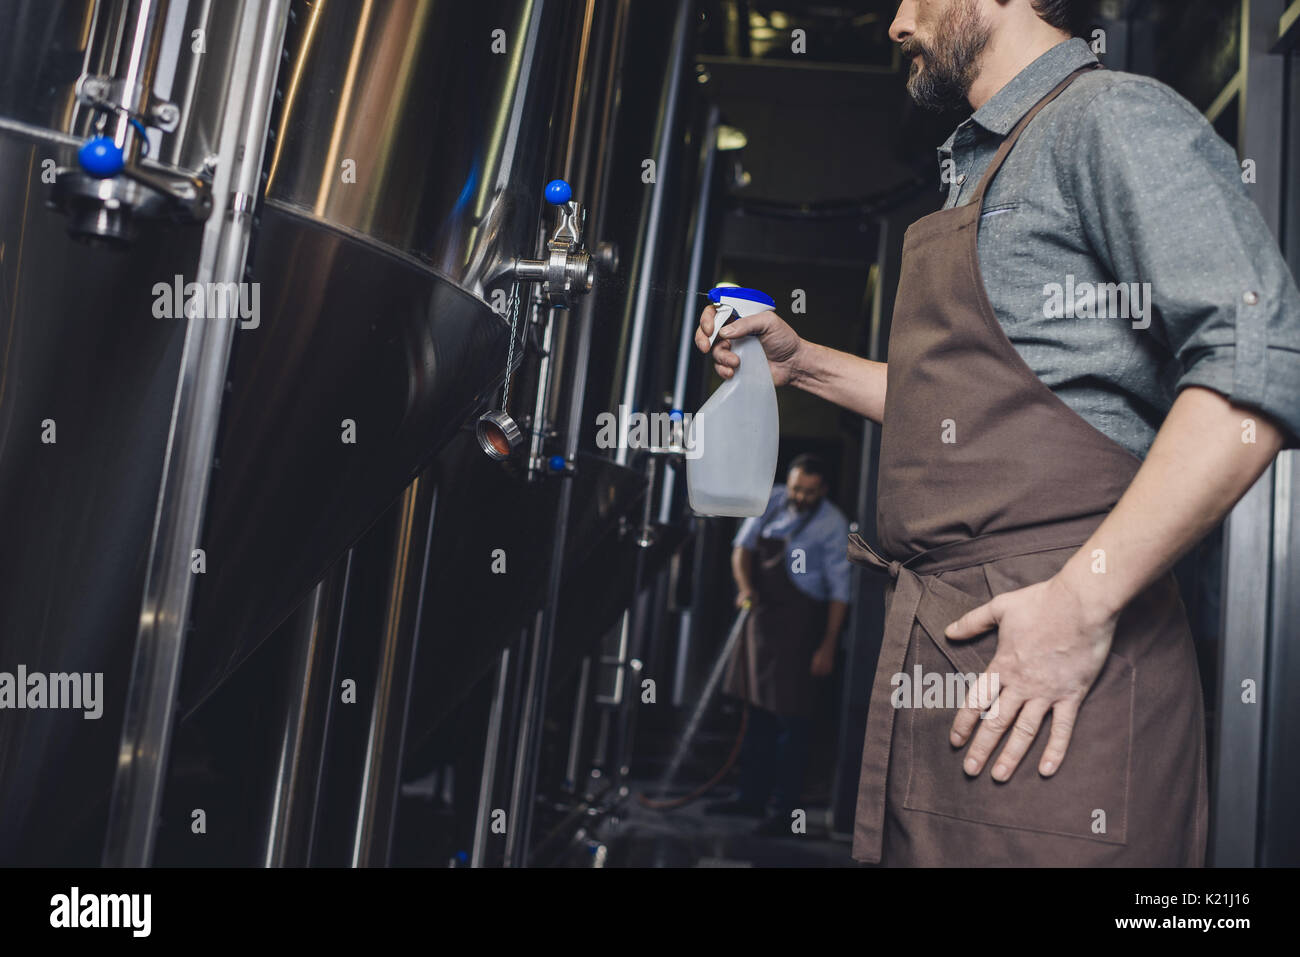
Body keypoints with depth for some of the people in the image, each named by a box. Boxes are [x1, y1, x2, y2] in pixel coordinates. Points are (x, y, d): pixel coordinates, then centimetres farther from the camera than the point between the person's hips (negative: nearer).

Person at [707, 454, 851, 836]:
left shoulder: (832, 524, -11)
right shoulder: (772, 501, 5)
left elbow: (839, 589, -10)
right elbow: (743, 547, 8)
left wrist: (828, 645, -13)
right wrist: (745, 586, -11)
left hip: (800, 625, -6)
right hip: (762, 616, 6)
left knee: (792, 717, -3)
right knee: (759, 711, 14)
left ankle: (785, 808, 7)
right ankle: (752, 796, 26)